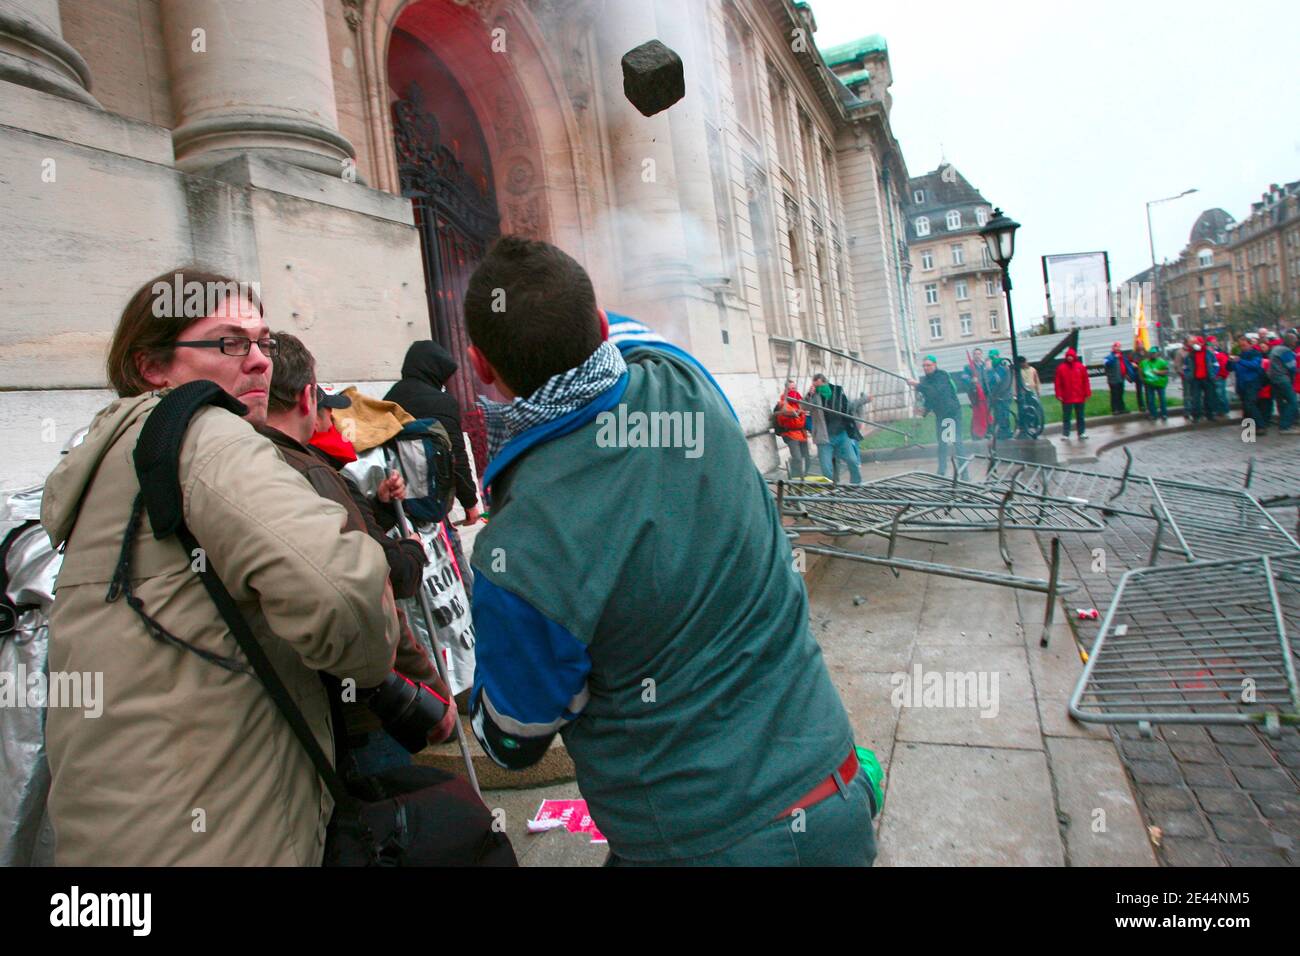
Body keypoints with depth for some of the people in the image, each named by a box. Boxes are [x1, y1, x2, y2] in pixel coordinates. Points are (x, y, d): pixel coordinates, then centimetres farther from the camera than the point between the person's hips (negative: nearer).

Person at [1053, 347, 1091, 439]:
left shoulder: (1081, 367, 1)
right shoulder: (1061, 368, -3)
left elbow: (1085, 381, 3)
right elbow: (1057, 382, -3)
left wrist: (1087, 394, 0)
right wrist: (1058, 395, -7)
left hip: (1079, 397, 2)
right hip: (1066, 398, -2)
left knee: (1080, 416, 11)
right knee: (1066, 417, 3)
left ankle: (1082, 433, 20)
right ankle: (1065, 434, 7)